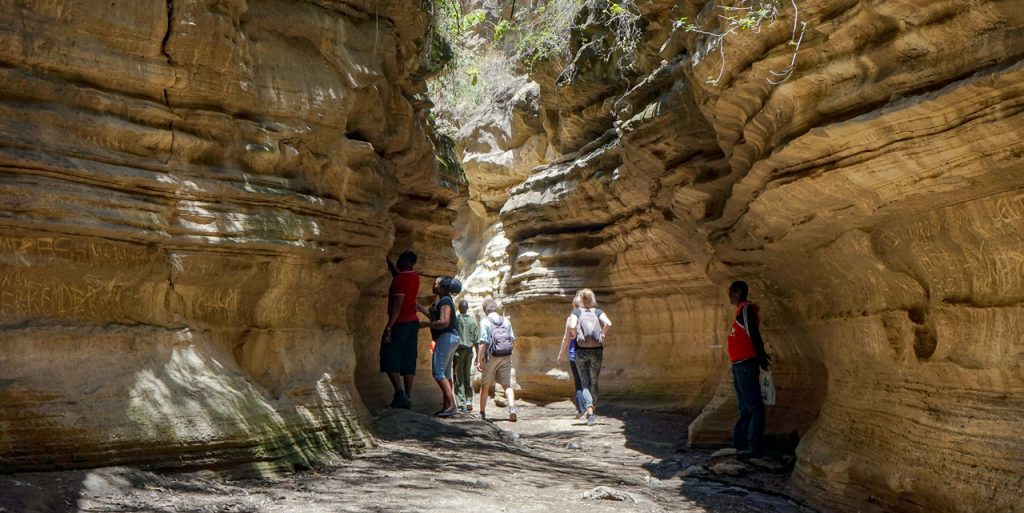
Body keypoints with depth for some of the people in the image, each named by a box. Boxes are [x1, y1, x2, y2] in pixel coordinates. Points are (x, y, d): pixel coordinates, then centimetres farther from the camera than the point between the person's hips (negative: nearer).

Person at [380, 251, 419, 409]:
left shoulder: (400, 279, -14)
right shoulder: (415, 277, 11)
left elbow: (398, 304, -22)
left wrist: (389, 326, -22)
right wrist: (389, 263, 35)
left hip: (400, 323, -8)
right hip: (413, 322, 8)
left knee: (390, 360, -5)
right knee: (408, 362, 7)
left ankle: (400, 394, -14)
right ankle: (408, 397, 7)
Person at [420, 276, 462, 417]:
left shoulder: (445, 301, -14)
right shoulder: (445, 300, 17)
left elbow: (444, 322, -25)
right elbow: (437, 317, 26)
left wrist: (426, 324, -15)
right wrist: (422, 309, 24)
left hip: (446, 338, -11)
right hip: (450, 338, 11)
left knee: (438, 373, -13)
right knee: (445, 374, 11)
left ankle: (451, 405, -19)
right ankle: (446, 406, 13)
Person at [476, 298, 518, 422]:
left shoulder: (485, 321, -5)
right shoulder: (506, 321, 8)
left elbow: (483, 342, -12)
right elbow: (513, 339, 7)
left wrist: (479, 360, -10)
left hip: (491, 357, -3)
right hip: (506, 357, 3)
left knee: (485, 386, 13)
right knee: (507, 385, 4)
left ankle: (482, 412, 22)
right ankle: (512, 408, -19)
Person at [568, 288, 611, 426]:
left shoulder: (576, 312, 1)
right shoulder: (598, 312, 5)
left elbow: (572, 326, -17)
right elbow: (608, 323, -12)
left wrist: (575, 335, 2)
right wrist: (603, 335, 2)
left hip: (581, 351, -1)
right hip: (597, 350, 1)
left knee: (585, 383, 1)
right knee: (594, 382, 17)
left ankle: (590, 413, -17)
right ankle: (591, 408, 24)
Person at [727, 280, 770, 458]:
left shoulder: (746, 309, -12)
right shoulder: (741, 311, 18)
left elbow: (754, 334, -19)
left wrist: (761, 357, -13)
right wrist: (761, 356, 17)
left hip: (746, 365, -11)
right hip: (739, 365, 11)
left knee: (754, 407, -8)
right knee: (745, 408, 15)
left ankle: (755, 447, -8)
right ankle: (740, 443, 24)